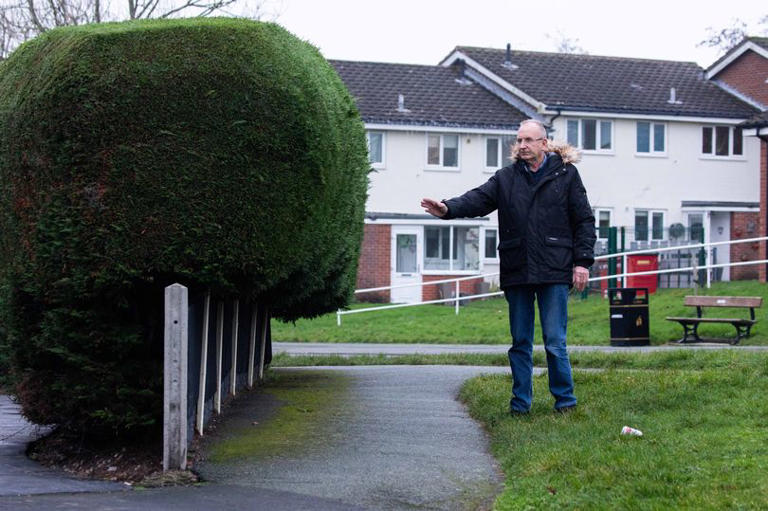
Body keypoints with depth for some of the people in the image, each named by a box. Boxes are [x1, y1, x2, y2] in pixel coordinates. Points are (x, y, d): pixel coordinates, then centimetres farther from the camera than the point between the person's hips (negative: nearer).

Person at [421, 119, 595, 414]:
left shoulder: (565, 175, 4)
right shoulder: (506, 179, 11)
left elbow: (584, 220, 4)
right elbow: (478, 199, -3)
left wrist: (582, 262, -3)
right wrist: (448, 209, -23)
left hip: (554, 272, -3)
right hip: (517, 273, 3)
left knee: (555, 343, -3)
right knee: (520, 342, 10)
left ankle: (565, 401, 11)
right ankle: (520, 403, 17)